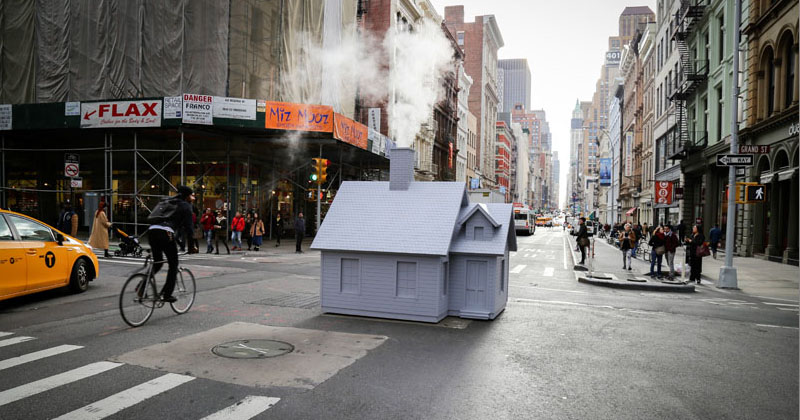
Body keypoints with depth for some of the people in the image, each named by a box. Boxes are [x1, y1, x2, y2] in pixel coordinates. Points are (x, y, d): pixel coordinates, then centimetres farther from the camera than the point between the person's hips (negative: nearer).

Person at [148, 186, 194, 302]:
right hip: (165, 233, -7)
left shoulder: (168, 202, 30)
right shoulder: (186, 206, 8)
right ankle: (167, 294, 3)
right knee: (173, 264, 6)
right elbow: (188, 226, 2)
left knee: (157, 262, 23)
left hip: (152, 230, 7)